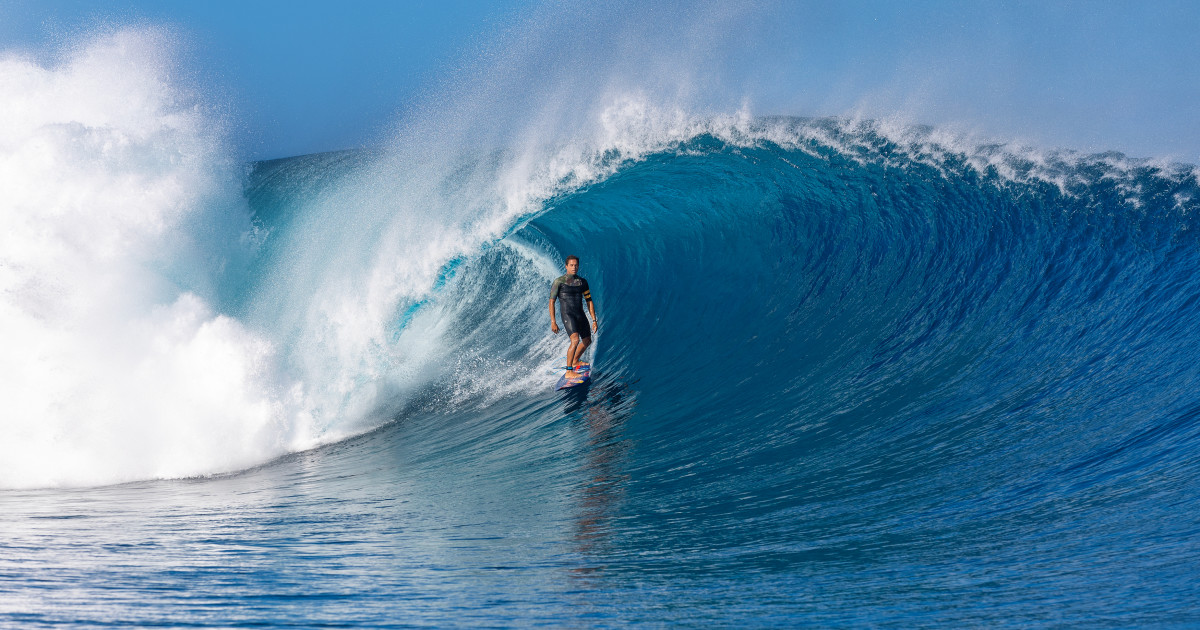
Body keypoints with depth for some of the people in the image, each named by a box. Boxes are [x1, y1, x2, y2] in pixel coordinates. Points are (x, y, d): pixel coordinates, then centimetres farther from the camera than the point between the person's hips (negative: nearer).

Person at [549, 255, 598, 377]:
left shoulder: (582, 282, 11)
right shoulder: (559, 282, -5)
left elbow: (589, 301, 14)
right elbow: (552, 302, -6)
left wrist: (594, 320, 8)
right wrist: (553, 322, -13)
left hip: (580, 314, 7)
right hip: (567, 315, -7)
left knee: (587, 341, 20)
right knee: (575, 340, -26)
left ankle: (575, 361, 46)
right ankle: (569, 371, -25)